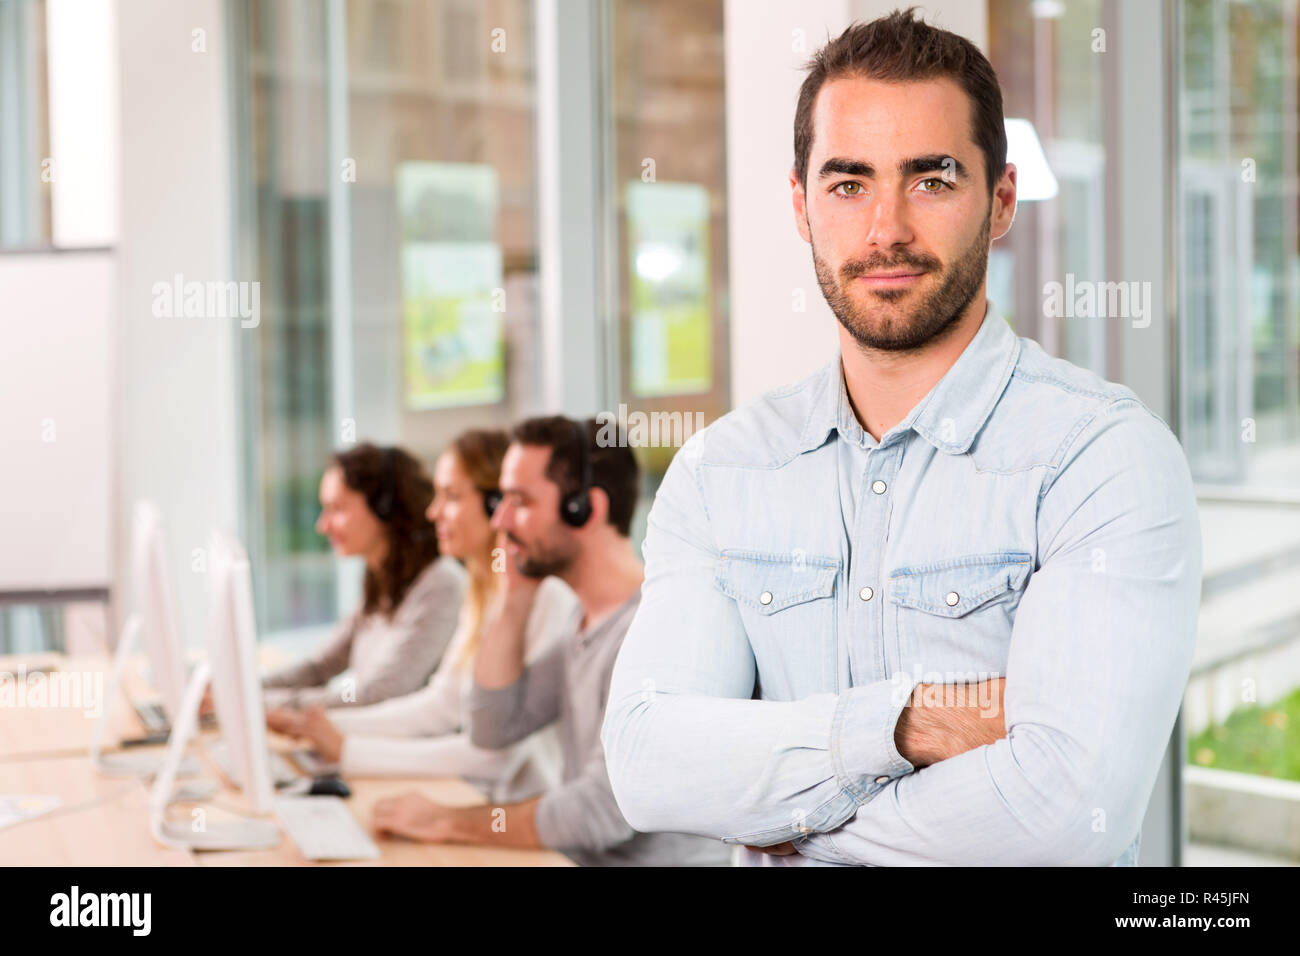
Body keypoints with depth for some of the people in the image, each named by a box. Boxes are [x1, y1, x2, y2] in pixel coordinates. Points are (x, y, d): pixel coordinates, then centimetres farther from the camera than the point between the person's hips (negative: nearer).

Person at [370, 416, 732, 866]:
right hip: (581, 859, 8)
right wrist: (516, 596, 5)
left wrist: (448, 821, -15)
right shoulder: (587, 620, 11)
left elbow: (603, 811, -25)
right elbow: (492, 728, 14)